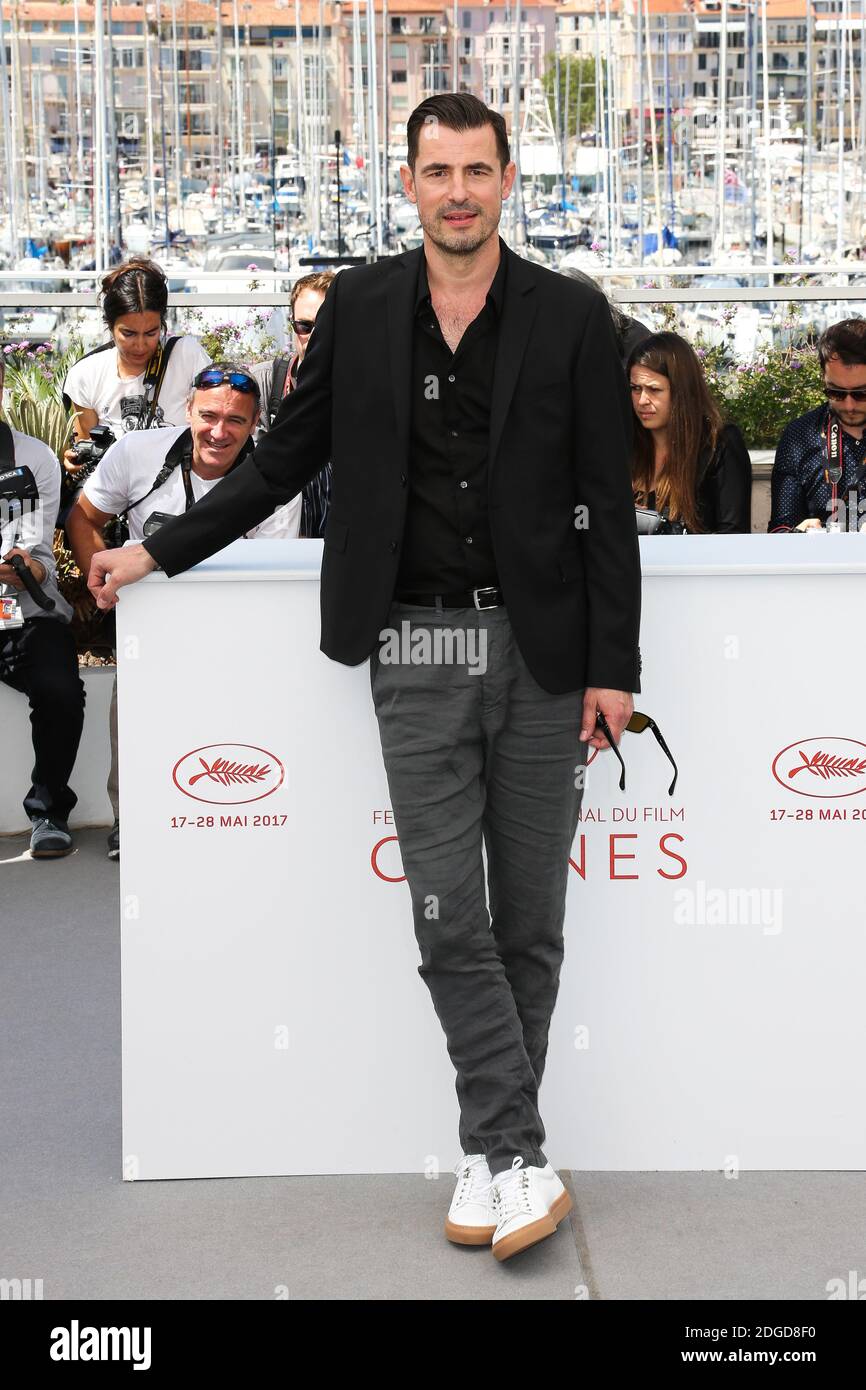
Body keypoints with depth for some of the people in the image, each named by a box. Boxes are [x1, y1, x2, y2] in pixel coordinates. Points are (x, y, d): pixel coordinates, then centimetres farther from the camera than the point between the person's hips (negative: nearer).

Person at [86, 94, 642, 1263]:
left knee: (530, 922, 6)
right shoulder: (362, 308, 4)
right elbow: (286, 457, 13)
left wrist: (614, 666, -4)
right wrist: (159, 552, 12)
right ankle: (518, 1161, 3)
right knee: (449, 918, -3)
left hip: (538, 647, 0)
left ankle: (494, 1154, 19)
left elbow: (608, 502, 0)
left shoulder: (570, 317, 0)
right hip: (417, 650, 1)